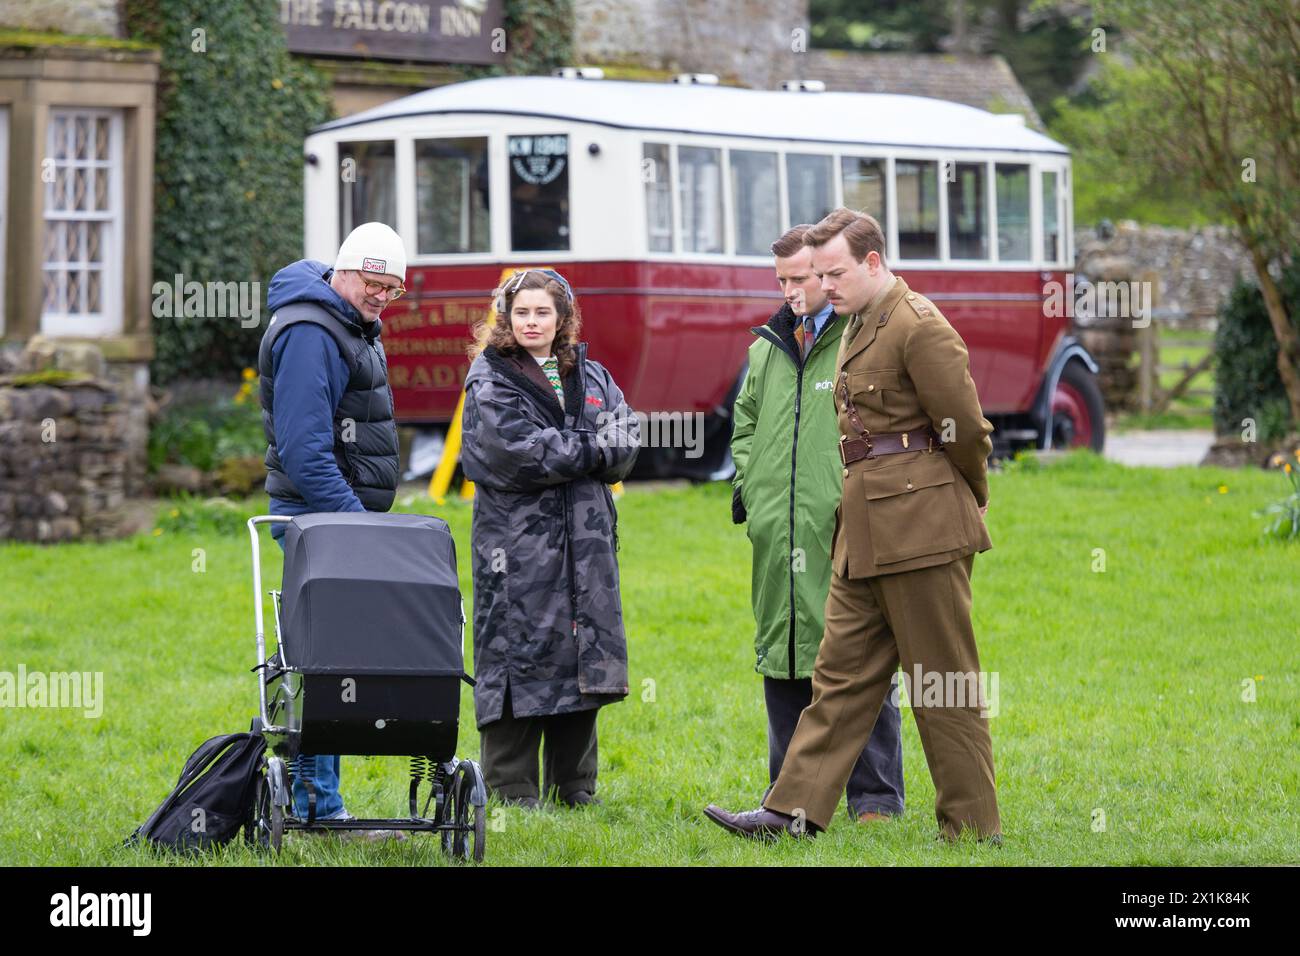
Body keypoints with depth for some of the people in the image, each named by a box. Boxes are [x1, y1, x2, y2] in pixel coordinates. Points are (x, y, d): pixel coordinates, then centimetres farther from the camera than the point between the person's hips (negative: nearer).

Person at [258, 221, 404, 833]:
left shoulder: (353, 327, 18)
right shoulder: (309, 334, -16)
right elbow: (304, 449, -22)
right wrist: (352, 520, -24)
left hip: (347, 514, 10)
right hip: (317, 516, -10)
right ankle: (316, 801, -10)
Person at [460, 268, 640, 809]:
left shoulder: (590, 376, 16)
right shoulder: (490, 380, 0)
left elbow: (627, 441, 3)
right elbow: (515, 451, -14)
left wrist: (558, 450, -10)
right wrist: (590, 448, -7)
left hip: (586, 538, 5)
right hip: (517, 537, -5)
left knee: (583, 657, 5)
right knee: (519, 653, -6)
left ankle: (574, 785, 13)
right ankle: (512, 789, -1)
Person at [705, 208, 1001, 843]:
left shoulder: (920, 327, -14)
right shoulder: (860, 327, 16)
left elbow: (967, 428, -13)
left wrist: (969, 502, 3)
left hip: (920, 524, -9)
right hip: (866, 529, 9)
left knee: (943, 684, -2)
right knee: (842, 671, 8)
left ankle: (973, 829, 4)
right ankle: (795, 810, 9)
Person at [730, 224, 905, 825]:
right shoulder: (768, 347, 16)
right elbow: (745, 418, 28)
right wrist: (746, 481, 14)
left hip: (845, 534, -6)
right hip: (778, 535, 6)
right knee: (783, 662, 9)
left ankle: (874, 798, 1)